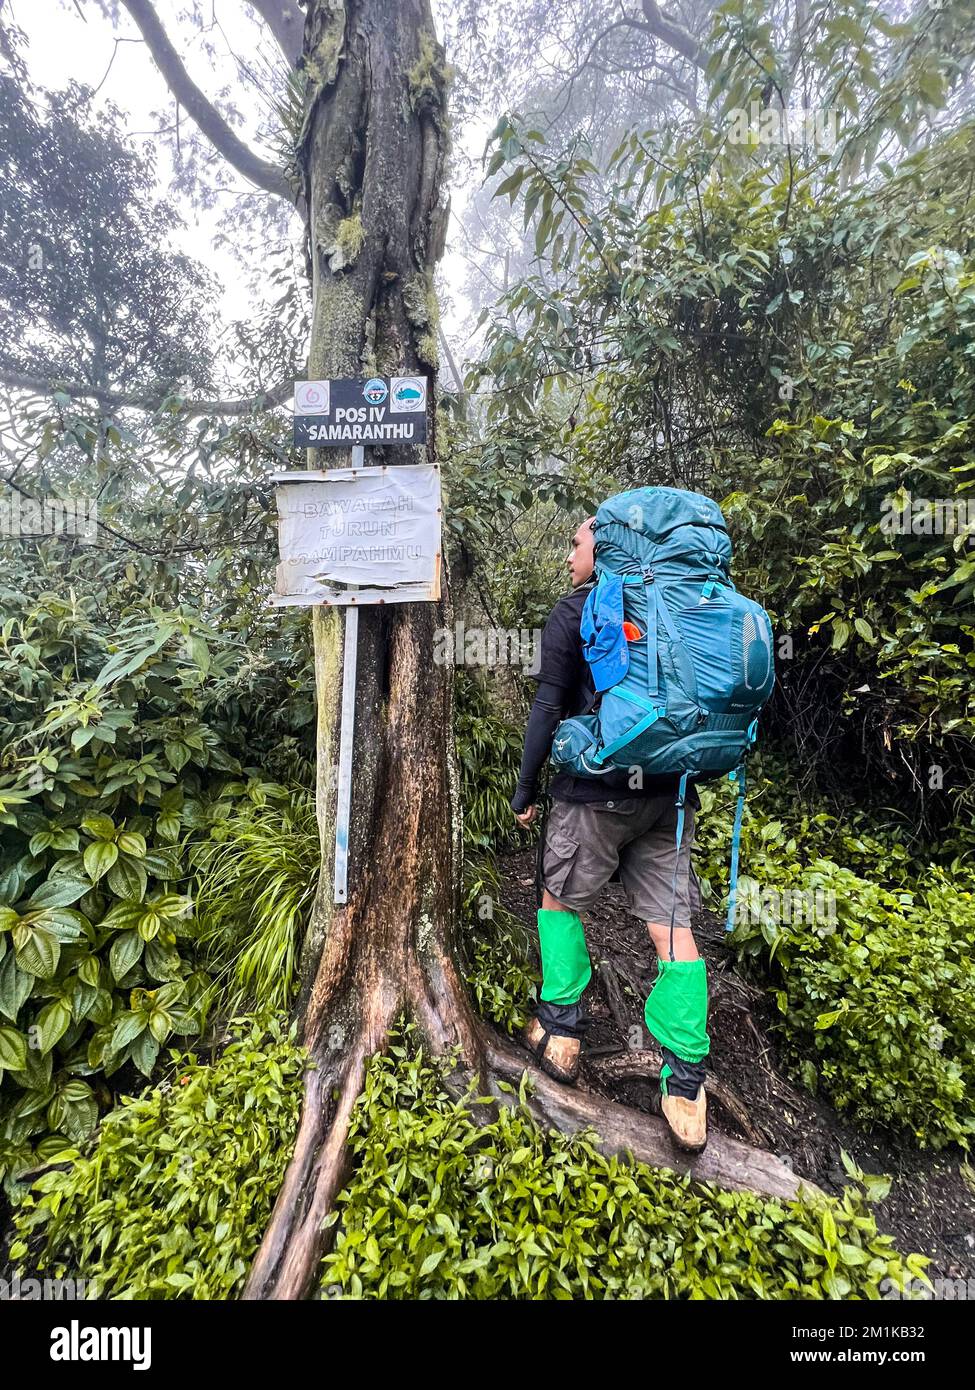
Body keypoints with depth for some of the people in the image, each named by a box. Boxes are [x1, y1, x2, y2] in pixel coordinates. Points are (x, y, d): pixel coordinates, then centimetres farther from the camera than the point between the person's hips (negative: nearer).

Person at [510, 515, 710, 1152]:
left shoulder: (574, 613, -5)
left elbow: (549, 708, -10)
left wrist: (525, 789, -2)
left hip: (596, 790, -5)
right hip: (668, 793, 5)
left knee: (560, 900, 16)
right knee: (671, 926, 6)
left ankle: (561, 1032, 23)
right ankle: (686, 1084, 11)